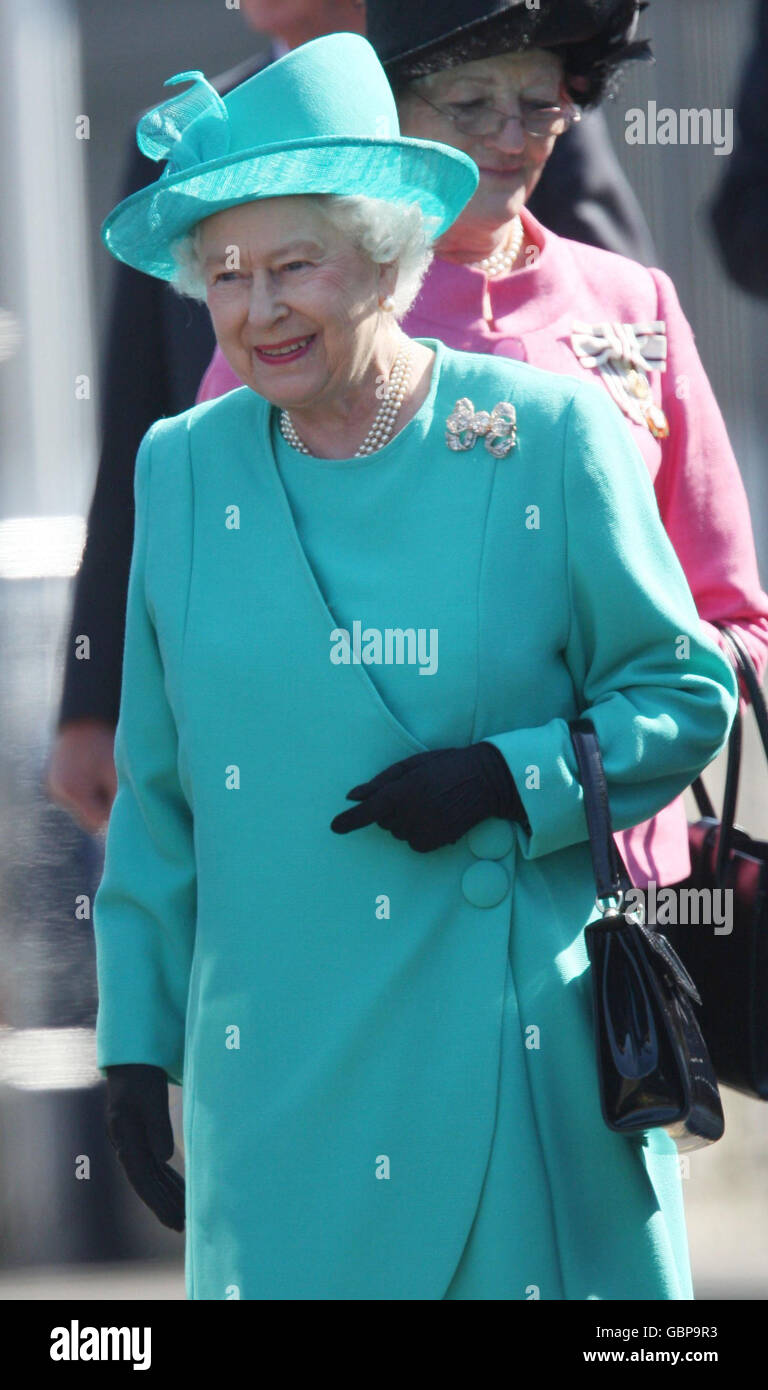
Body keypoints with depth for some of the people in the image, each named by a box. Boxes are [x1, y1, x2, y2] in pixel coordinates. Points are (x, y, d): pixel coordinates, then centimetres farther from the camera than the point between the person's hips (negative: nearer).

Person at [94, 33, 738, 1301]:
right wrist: (134, 1043, 9)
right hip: (278, 1074, 2)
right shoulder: (185, 469, 6)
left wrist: (510, 779, -14)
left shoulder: (547, 440, -3)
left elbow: (686, 696, 2)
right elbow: (158, 794, 11)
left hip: (517, 1048, -2)